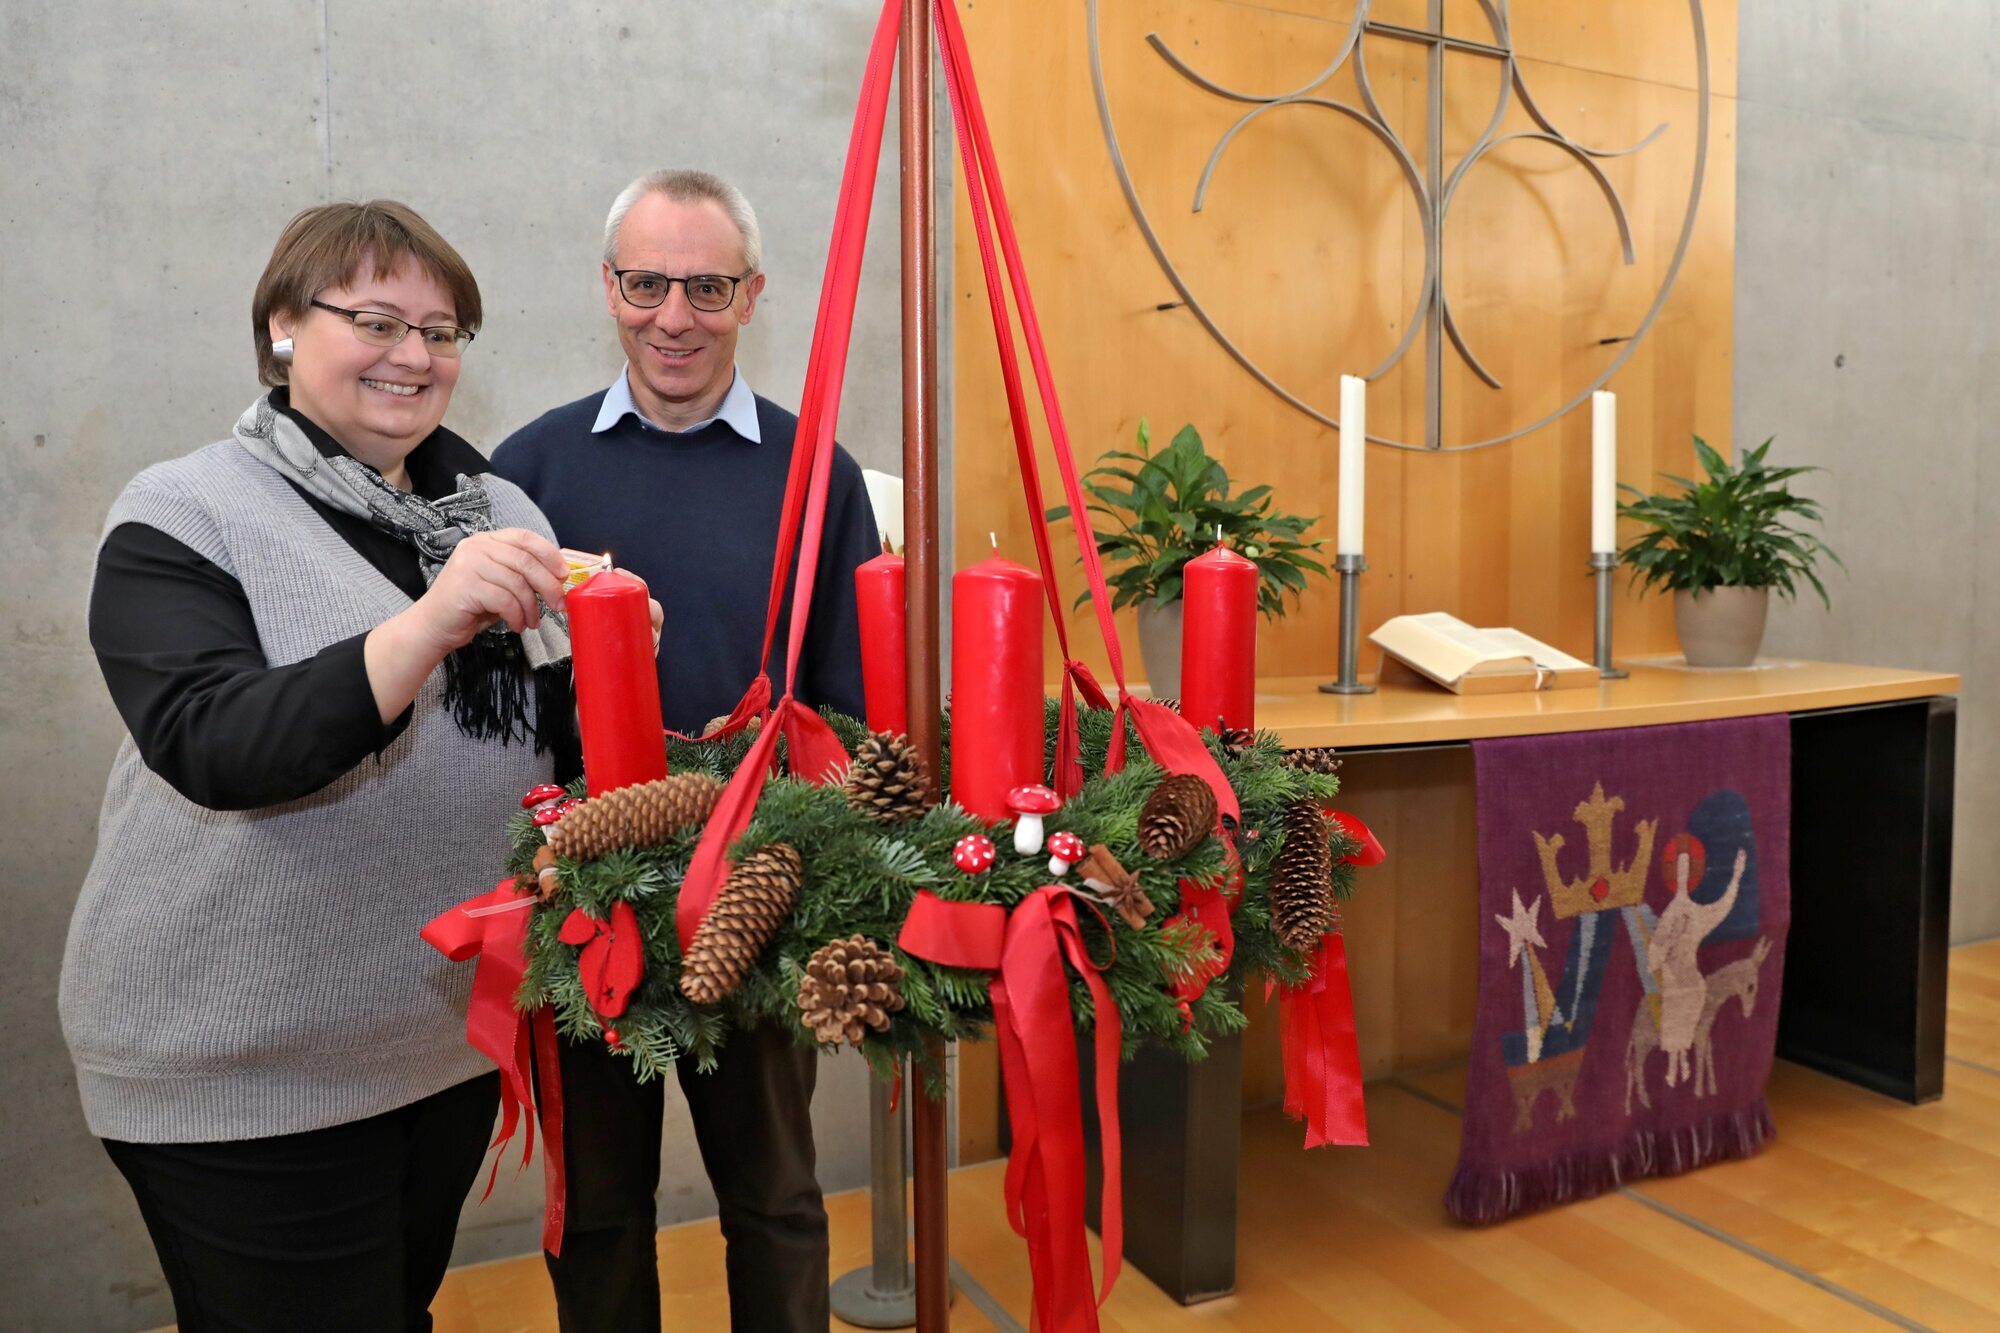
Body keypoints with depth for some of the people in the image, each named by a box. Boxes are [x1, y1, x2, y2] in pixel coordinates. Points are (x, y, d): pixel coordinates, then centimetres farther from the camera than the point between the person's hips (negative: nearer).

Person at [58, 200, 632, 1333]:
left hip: (456, 1030, 5)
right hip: (243, 1071, -5)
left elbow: (559, 732, 7)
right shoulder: (183, 516, -10)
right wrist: (429, 624, -35)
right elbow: (210, 749, -24)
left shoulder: (497, 509, 5)